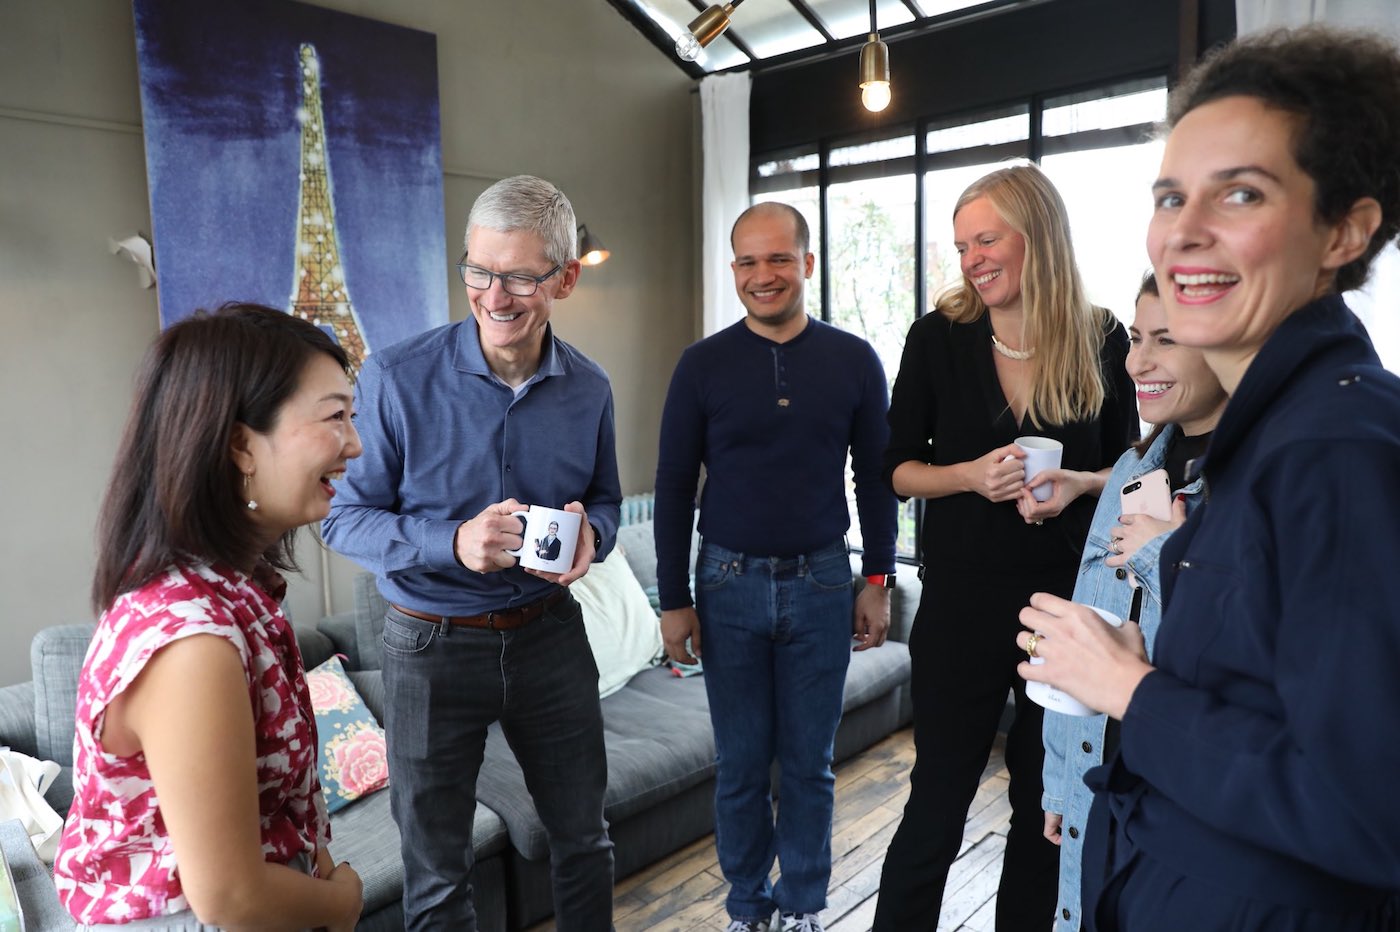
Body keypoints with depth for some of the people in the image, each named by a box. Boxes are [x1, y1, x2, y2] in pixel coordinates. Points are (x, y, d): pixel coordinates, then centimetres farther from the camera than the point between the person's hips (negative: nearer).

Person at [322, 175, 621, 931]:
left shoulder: (588, 389, -3)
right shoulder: (396, 379, -15)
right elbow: (345, 518, -10)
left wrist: (590, 534, -14)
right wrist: (452, 544, -27)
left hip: (549, 633, 3)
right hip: (433, 643, -3)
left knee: (583, 840, 20)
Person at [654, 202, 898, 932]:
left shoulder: (853, 360, 0)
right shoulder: (703, 364, -3)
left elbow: (875, 478, 6)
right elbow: (673, 488, 0)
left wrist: (878, 581, 3)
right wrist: (673, 601, -1)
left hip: (820, 584, 1)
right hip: (729, 584, 0)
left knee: (809, 763, 12)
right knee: (741, 764, 11)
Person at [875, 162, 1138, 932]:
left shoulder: (1102, 341, -1)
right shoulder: (938, 337, -4)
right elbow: (899, 469, 1)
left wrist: (1078, 484, -13)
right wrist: (968, 475, -18)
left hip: (1070, 602, 2)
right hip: (961, 604, -1)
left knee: (1046, 805, 16)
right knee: (937, 804, 6)